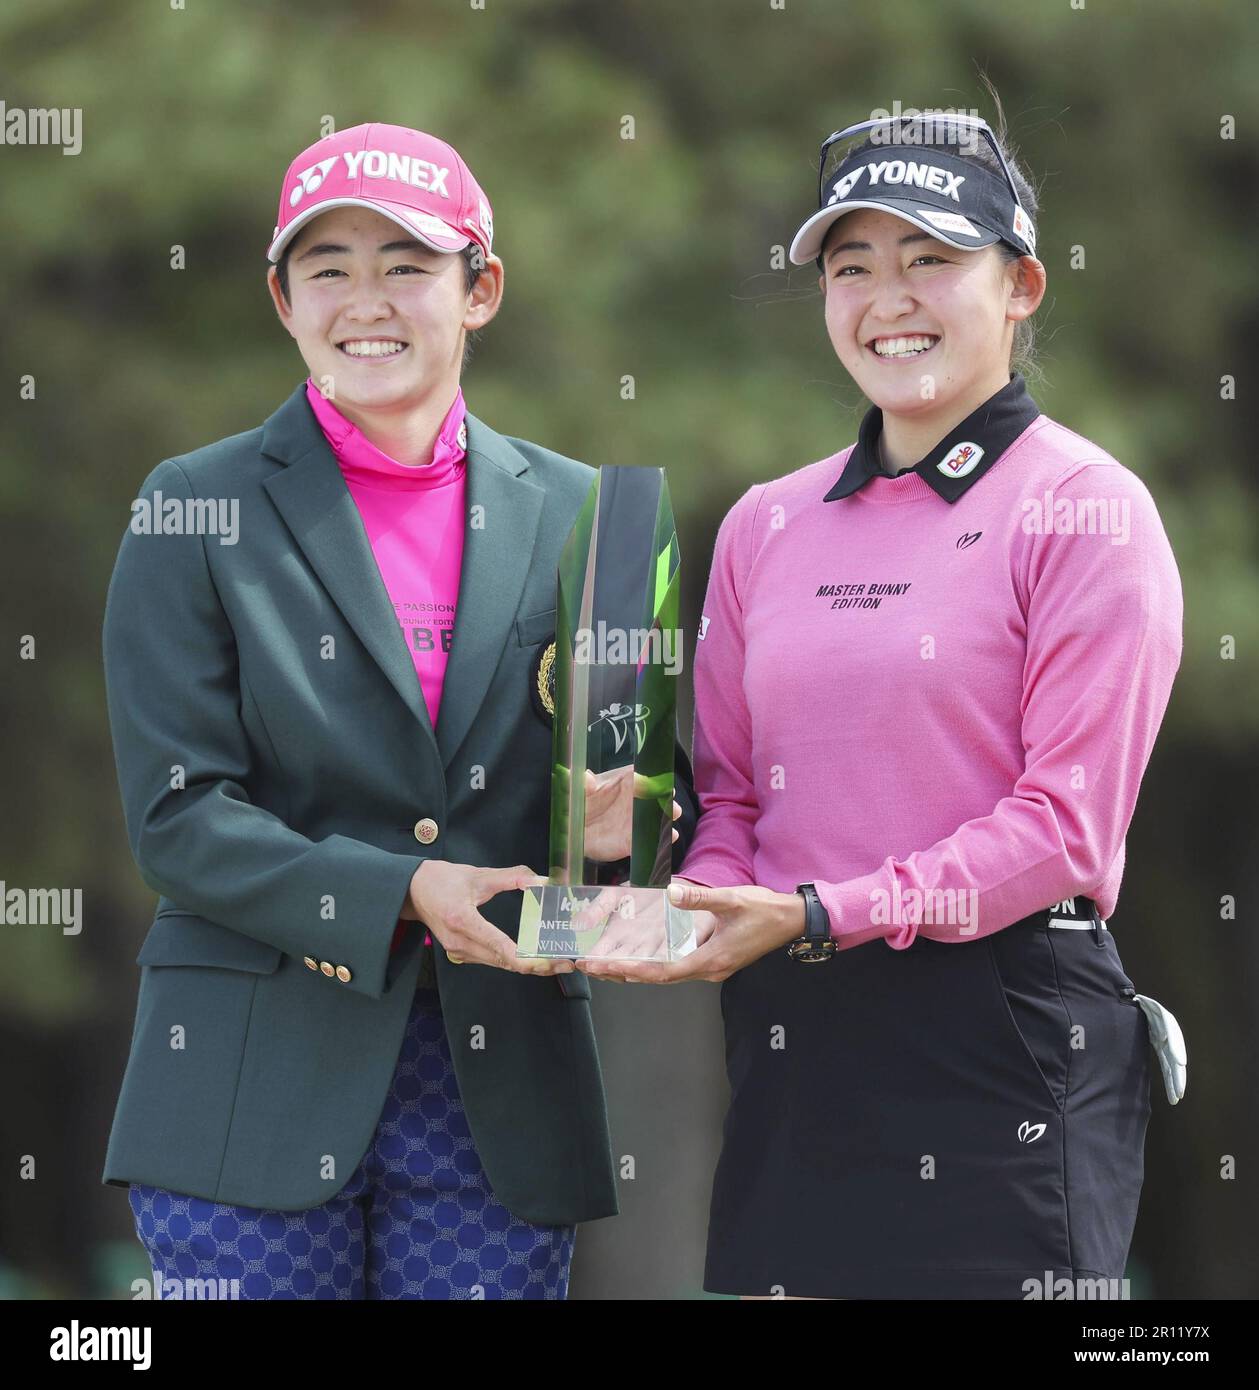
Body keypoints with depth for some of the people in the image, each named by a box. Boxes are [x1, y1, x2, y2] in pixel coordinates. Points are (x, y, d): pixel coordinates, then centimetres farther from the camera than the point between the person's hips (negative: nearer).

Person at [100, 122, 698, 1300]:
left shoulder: (573, 513, 10)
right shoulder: (197, 511, 3)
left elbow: (646, 787, 13)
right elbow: (177, 815, -5)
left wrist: (617, 824, -12)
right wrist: (403, 894, -18)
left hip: (497, 1097, 2)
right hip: (261, 1094, -2)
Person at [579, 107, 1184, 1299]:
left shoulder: (1087, 510, -4)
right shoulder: (765, 526, 12)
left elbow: (1065, 820, -11)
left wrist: (819, 917, -17)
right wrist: (713, 911, -6)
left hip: (1005, 1022, -5)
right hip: (794, 1030, 5)